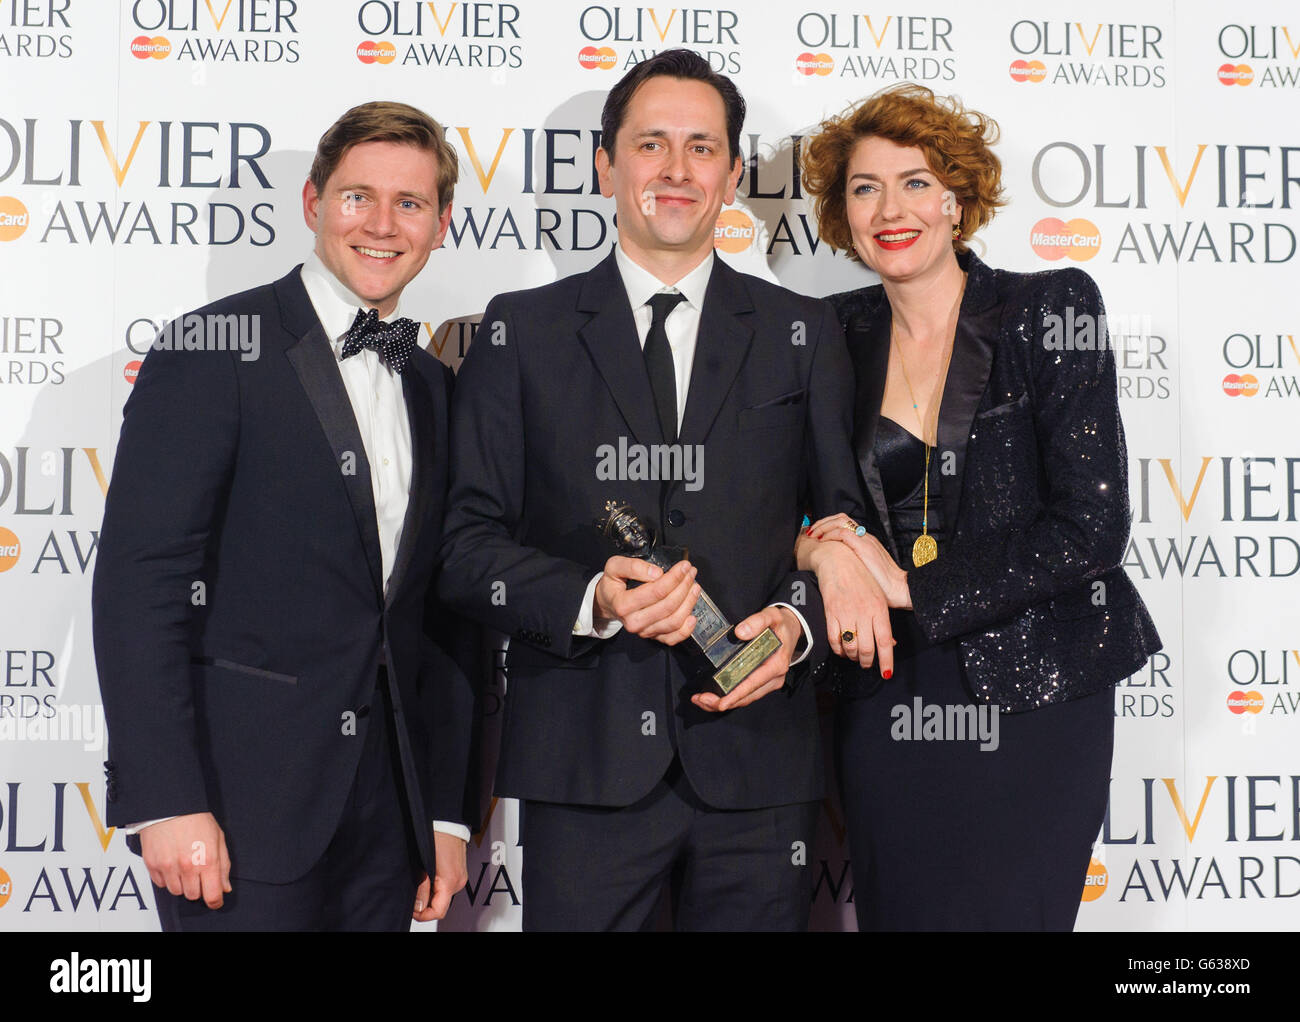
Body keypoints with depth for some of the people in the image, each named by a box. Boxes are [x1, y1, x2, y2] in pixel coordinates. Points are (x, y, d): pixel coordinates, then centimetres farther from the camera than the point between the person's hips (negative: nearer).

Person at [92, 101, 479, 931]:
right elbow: (140, 577, -11)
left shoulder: (438, 388, 13)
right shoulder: (214, 348, -5)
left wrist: (448, 815, 10)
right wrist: (167, 802, -17)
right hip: (241, 804, -5)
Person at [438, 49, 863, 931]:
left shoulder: (803, 334, 10)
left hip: (755, 755, 1)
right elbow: (468, 543, 2)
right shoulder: (522, 333, 6)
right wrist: (589, 601, -15)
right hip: (584, 757, -1)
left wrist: (799, 622, -10)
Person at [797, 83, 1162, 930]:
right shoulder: (841, 336, 5)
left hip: (1032, 700, -3)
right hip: (886, 698, 3)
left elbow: (1092, 528, -12)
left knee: (1011, 913, 3)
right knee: (895, 912, 9)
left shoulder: (1051, 312, -5)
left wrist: (912, 582, -12)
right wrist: (827, 546, -13)